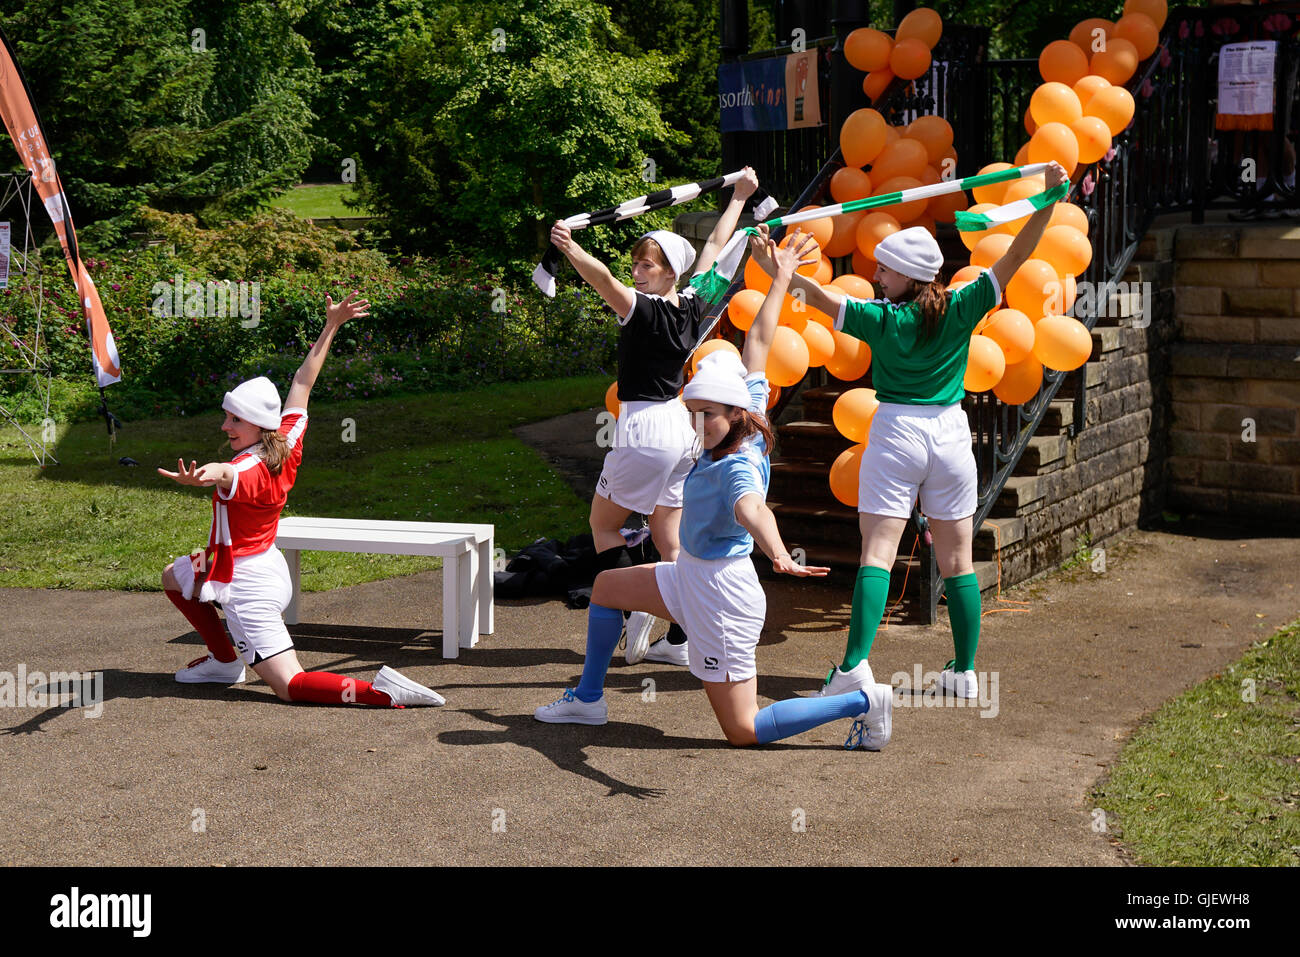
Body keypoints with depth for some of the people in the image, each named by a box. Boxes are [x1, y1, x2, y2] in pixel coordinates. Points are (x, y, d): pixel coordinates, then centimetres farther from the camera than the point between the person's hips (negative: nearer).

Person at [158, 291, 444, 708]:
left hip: (250, 586, -9)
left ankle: (380, 691, -17)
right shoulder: (287, 446, -2)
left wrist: (208, 475, -77)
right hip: (269, 565, 9)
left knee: (290, 686, -7)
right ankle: (225, 660, 31)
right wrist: (331, 326, 13)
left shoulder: (250, 470, -26)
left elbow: (227, 475, -53)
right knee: (174, 576, 31)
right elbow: (302, 384, 8)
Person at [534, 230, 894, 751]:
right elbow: (757, 344, 5)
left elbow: (751, 507, -51)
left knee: (744, 731, -4)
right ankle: (588, 700, 36)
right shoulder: (741, 429, -4)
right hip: (691, 576, 10)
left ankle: (862, 702, -2)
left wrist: (780, 555, -71)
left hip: (721, 593, -10)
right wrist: (781, 278, 14)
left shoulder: (736, 467, -27)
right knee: (606, 586, 23)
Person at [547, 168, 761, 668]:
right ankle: (680, 641, 10)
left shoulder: (644, 310, -15)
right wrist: (739, 197, 31)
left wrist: (571, 250, -48)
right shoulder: (692, 307, 5)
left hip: (644, 428, -7)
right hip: (681, 426, 8)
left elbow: (603, 279, -34)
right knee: (670, 540, 10)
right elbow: (715, 245, 19)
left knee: (603, 524, 10)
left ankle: (636, 610, -4)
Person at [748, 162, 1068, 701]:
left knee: (877, 552, -6)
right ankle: (964, 671, 13)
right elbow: (1016, 256, -2)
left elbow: (817, 295, -8)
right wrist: (1048, 200, -3)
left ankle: (855, 665, -16)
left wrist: (770, 264, -1)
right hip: (951, 432, 3)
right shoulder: (960, 312, -2)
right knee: (957, 560, 9)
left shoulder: (882, 319, -9)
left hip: (896, 433, -3)